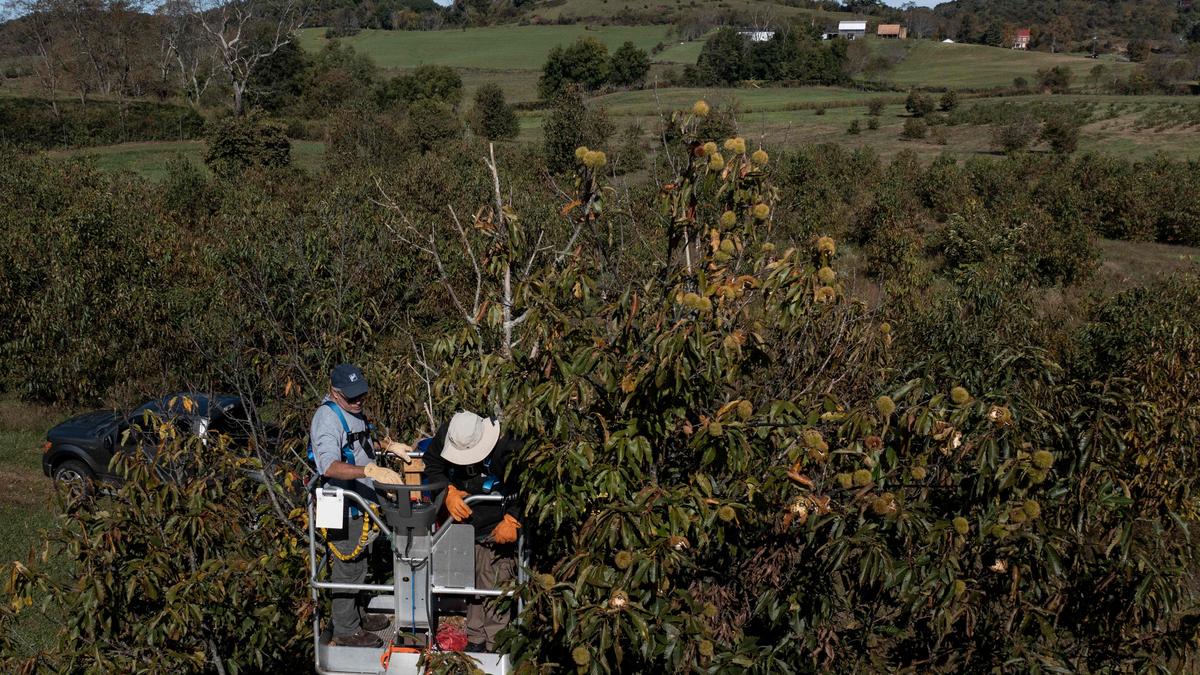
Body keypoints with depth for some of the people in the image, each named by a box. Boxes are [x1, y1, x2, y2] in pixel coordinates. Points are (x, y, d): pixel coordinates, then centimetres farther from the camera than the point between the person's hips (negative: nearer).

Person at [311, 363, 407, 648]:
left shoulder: (352, 411, 7)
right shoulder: (328, 418, -24)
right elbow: (330, 466, -38)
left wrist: (388, 445, 15)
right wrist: (372, 470, -48)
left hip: (359, 504, 10)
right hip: (343, 509, -10)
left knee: (357, 563, 22)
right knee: (347, 568, 3)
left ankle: (356, 615, 39)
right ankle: (346, 630, 16)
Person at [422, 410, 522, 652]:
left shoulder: (508, 447, -28)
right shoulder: (446, 434, -15)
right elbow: (432, 465, 1)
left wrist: (512, 521, -26)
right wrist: (449, 492, -16)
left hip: (496, 531, -5)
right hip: (462, 522, 5)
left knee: (494, 588, -5)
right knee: (471, 586, 15)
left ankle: (494, 646, 9)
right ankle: (475, 639, 30)